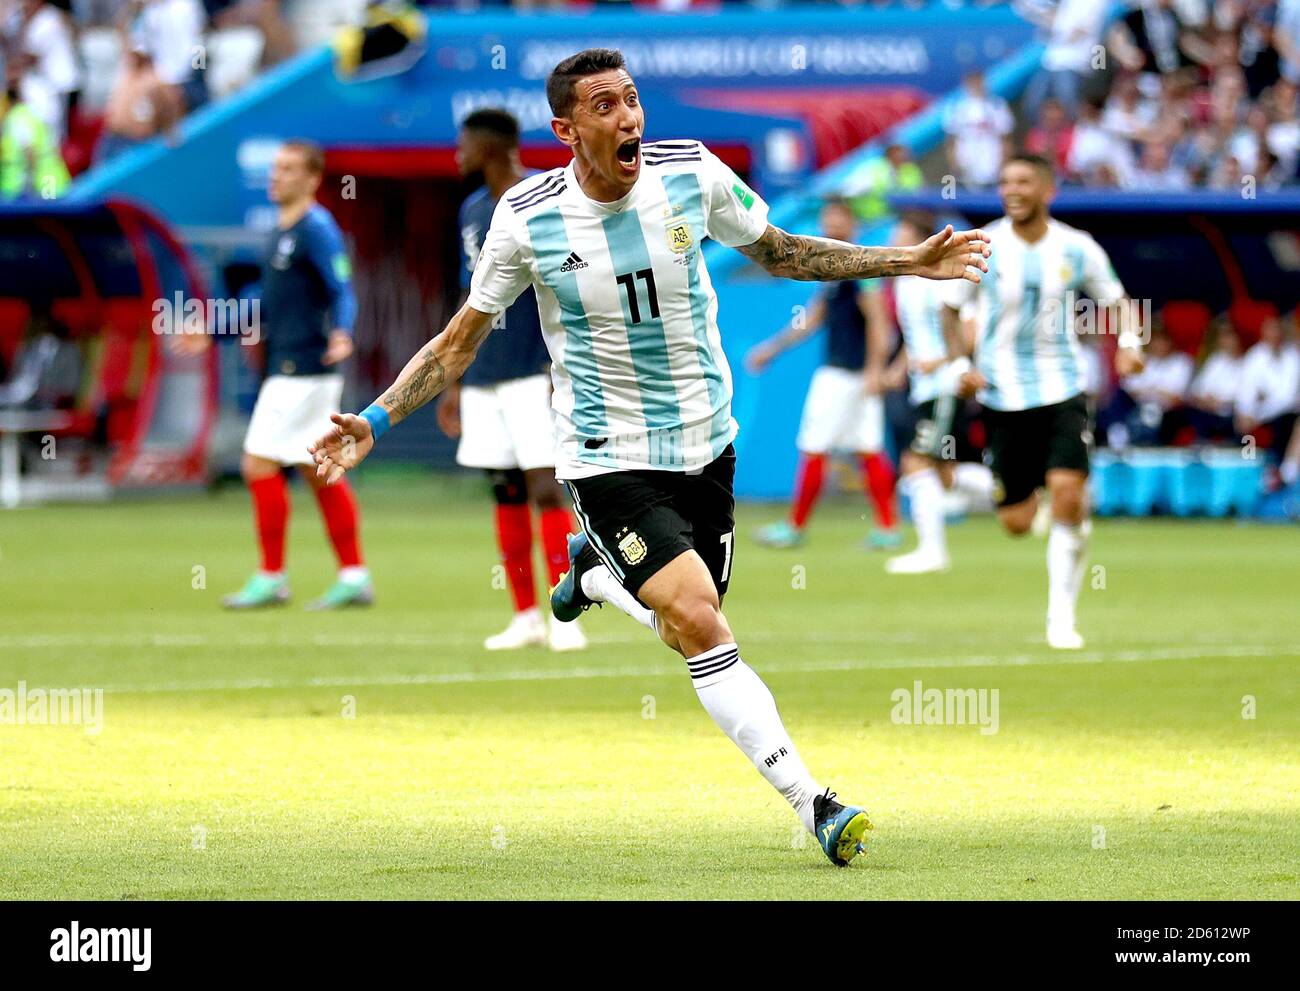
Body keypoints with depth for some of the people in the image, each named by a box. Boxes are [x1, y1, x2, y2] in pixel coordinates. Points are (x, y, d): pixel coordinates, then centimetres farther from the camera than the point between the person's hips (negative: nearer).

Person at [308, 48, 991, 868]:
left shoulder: (692, 175, -8)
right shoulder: (528, 221, -14)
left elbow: (780, 253, 9)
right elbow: (461, 342, -1)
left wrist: (910, 262, 5)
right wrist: (376, 422, -11)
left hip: (706, 440, 4)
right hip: (612, 459, -4)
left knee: (693, 629, 12)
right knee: (701, 626, -19)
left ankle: (594, 569, 44)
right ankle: (814, 805, -17)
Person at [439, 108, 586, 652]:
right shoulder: (473, 210, 14)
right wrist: (456, 382, 19)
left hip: (532, 374, -7)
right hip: (483, 378, 7)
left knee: (543, 487, -11)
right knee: (506, 493, 7)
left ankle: (566, 617, -9)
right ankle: (525, 617, 12)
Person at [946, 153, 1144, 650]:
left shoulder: (1077, 249, -2)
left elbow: (1114, 300, 13)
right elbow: (950, 309, 8)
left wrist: (1128, 342, -6)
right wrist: (961, 365, -6)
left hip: (1062, 390, 0)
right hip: (1003, 397, 0)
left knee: (1068, 495, -19)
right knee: (1016, 523, -1)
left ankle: (1061, 612, -5)